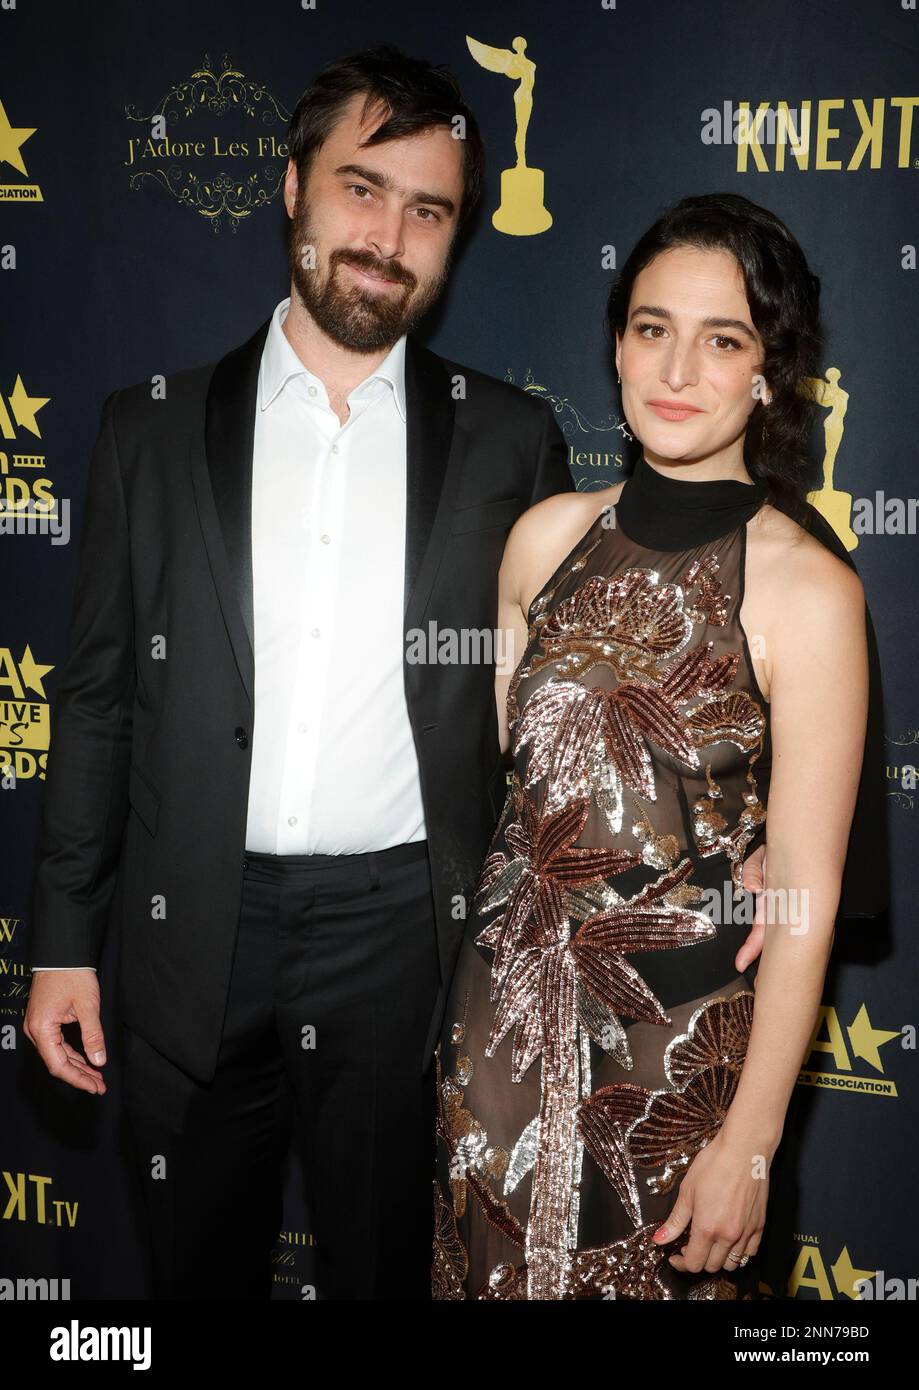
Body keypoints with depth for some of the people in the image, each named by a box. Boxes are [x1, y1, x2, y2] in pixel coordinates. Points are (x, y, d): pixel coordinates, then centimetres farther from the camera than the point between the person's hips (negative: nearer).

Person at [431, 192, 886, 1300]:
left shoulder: (806, 588, -15)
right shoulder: (548, 535, -1)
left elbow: (804, 897, -13)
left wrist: (752, 1145, -11)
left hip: (679, 1032, -4)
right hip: (504, 1002, 5)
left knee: (654, 1278, 16)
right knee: (487, 1269, 21)